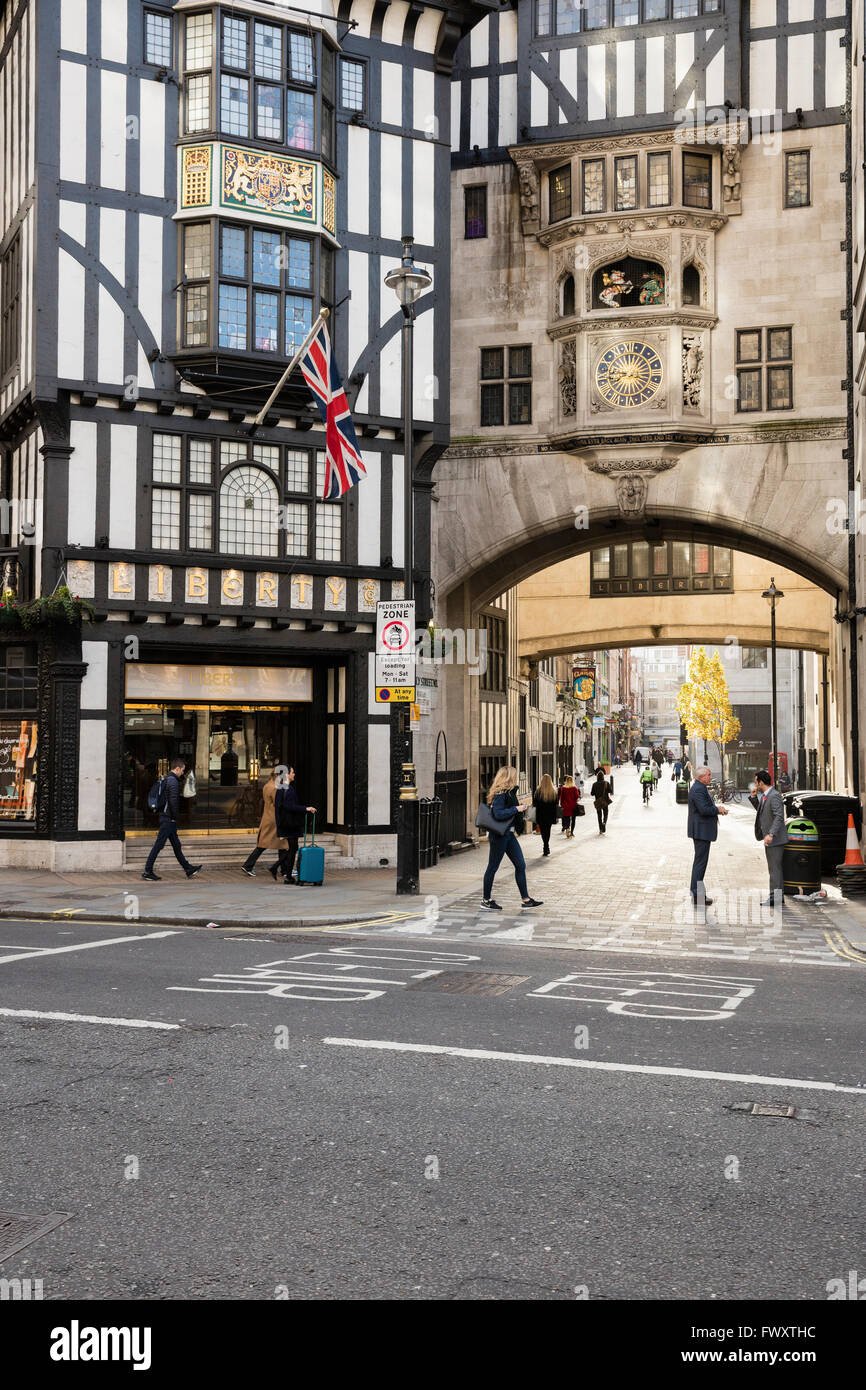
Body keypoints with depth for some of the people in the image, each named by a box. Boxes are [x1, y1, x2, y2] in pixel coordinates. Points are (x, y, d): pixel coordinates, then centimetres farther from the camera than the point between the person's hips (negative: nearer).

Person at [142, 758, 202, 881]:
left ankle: (188, 869, 18)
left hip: (166, 818, 10)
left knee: (176, 845, 13)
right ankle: (147, 872, -2)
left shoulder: (167, 779, 16)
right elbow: (173, 801, -22)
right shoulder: (173, 781, -15)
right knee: (158, 845, -6)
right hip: (168, 819, -10)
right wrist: (174, 817, -13)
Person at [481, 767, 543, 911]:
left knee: (520, 865, 7)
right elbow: (498, 814, -28)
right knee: (493, 866, 2)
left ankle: (526, 899, 11)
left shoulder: (509, 792, 11)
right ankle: (486, 900, 13)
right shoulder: (500, 794, -18)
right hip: (498, 835, -10)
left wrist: (520, 803, 11)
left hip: (508, 834, 10)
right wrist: (517, 808, -21)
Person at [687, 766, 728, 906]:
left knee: (700, 861, 16)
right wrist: (718, 810, -11)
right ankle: (696, 894, -6)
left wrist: (717, 808, 8)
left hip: (701, 830, 11)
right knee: (700, 861, -8)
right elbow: (704, 810, -26)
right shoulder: (698, 789, -18)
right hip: (701, 831, -11)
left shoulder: (699, 788, 16)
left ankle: (696, 891, 22)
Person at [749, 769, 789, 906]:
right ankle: (778, 896, 22)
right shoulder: (765, 796, 12)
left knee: (775, 868, -7)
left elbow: (779, 817, -26)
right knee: (774, 868, 15)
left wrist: (771, 834, -34)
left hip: (775, 839, -10)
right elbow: (760, 810, 27)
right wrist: (754, 797, 12)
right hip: (769, 839, 10)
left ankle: (776, 897, -4)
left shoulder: (774, 796, -18)